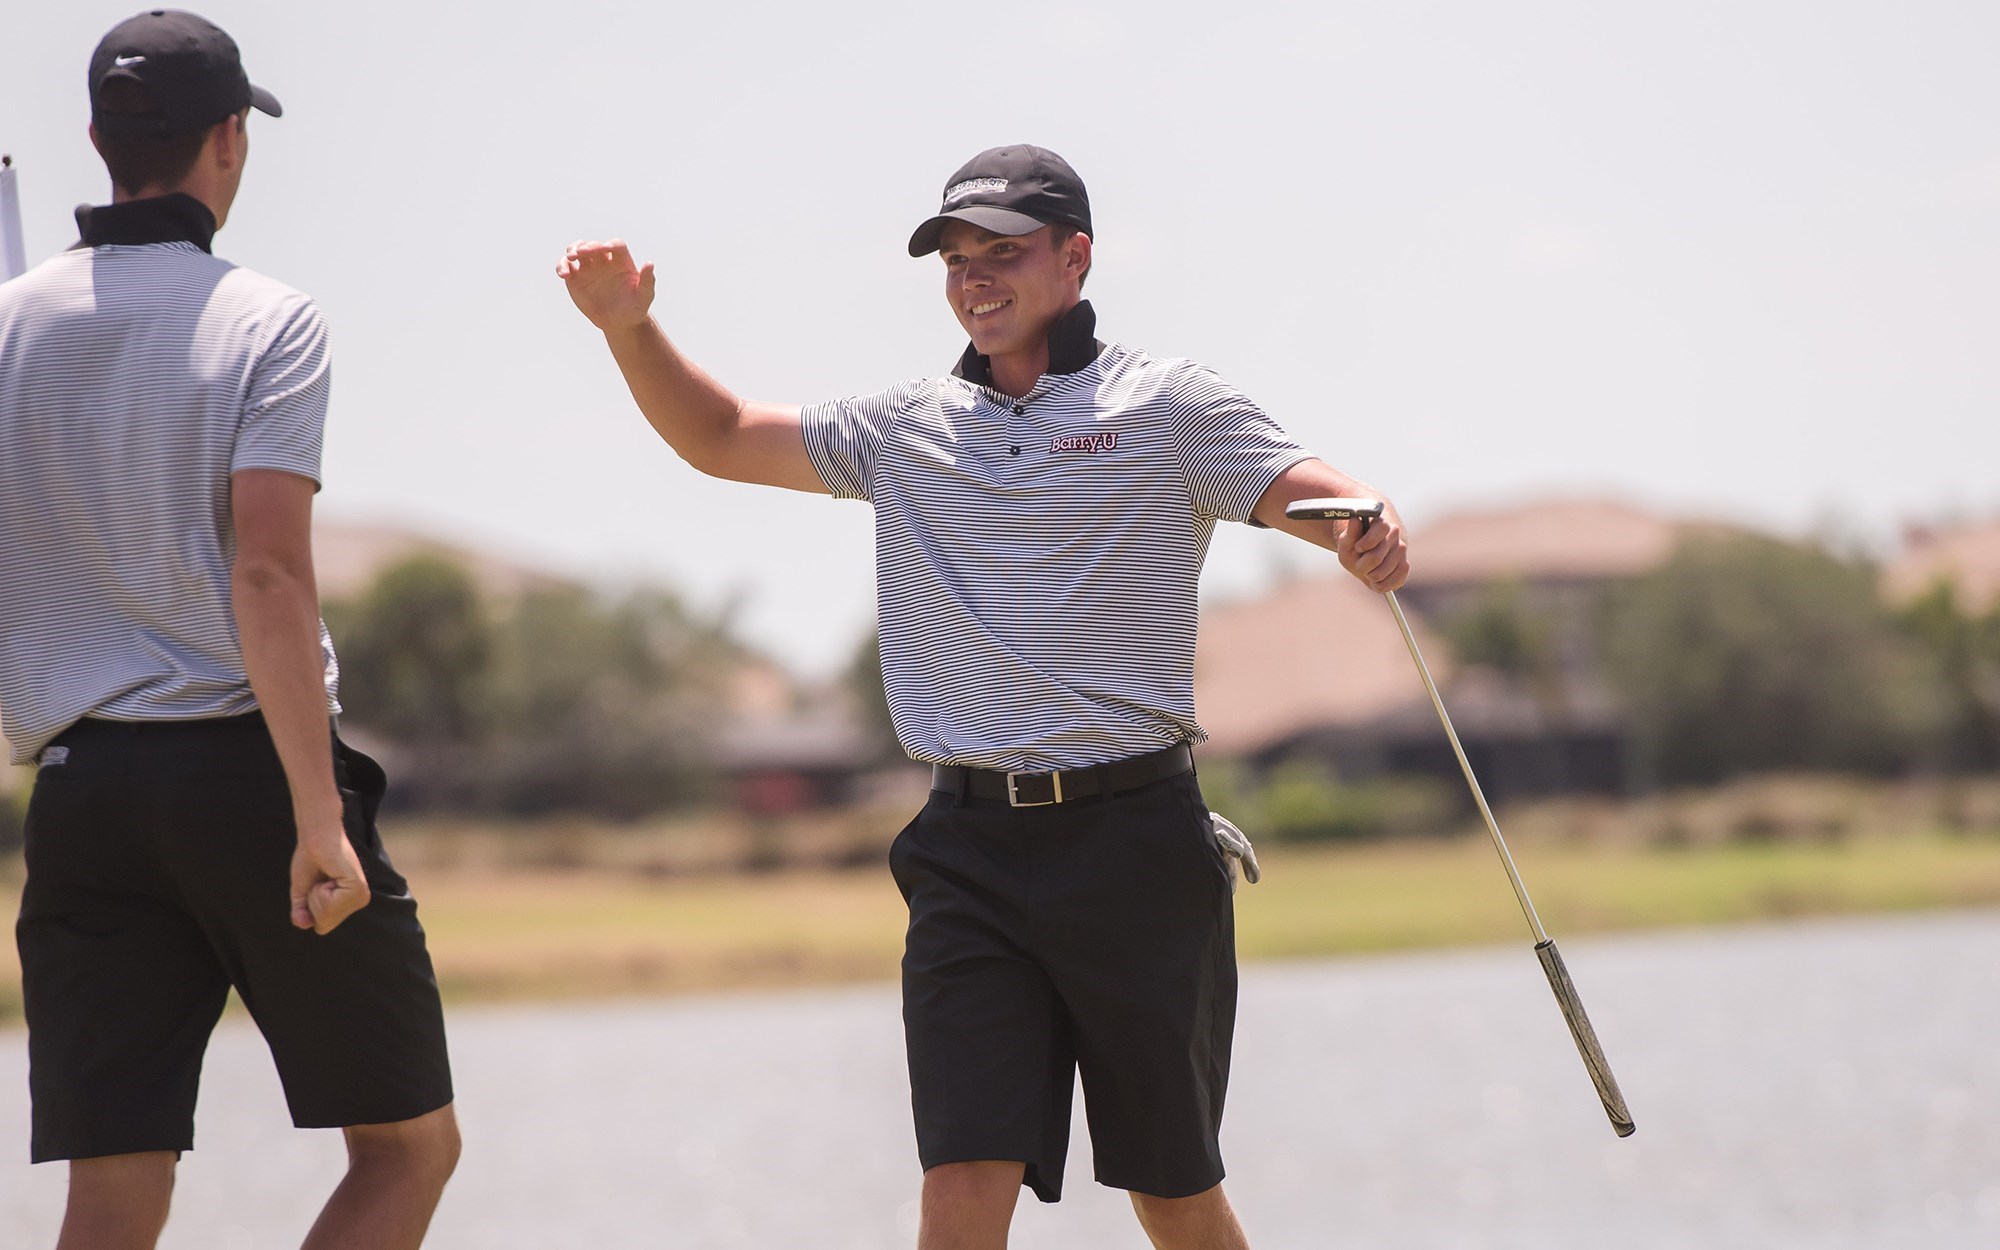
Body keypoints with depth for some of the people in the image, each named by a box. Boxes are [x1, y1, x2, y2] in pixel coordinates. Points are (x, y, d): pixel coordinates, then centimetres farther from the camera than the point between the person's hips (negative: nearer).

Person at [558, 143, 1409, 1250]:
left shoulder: (1164, 403, 2)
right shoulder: (907, 428, 14)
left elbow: (1308, 491, -11)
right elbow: (720, 437, 22)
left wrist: (1370, 531, -34)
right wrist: (630, 327, 5)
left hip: (1133, 837, -2)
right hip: (969, 850, 3)